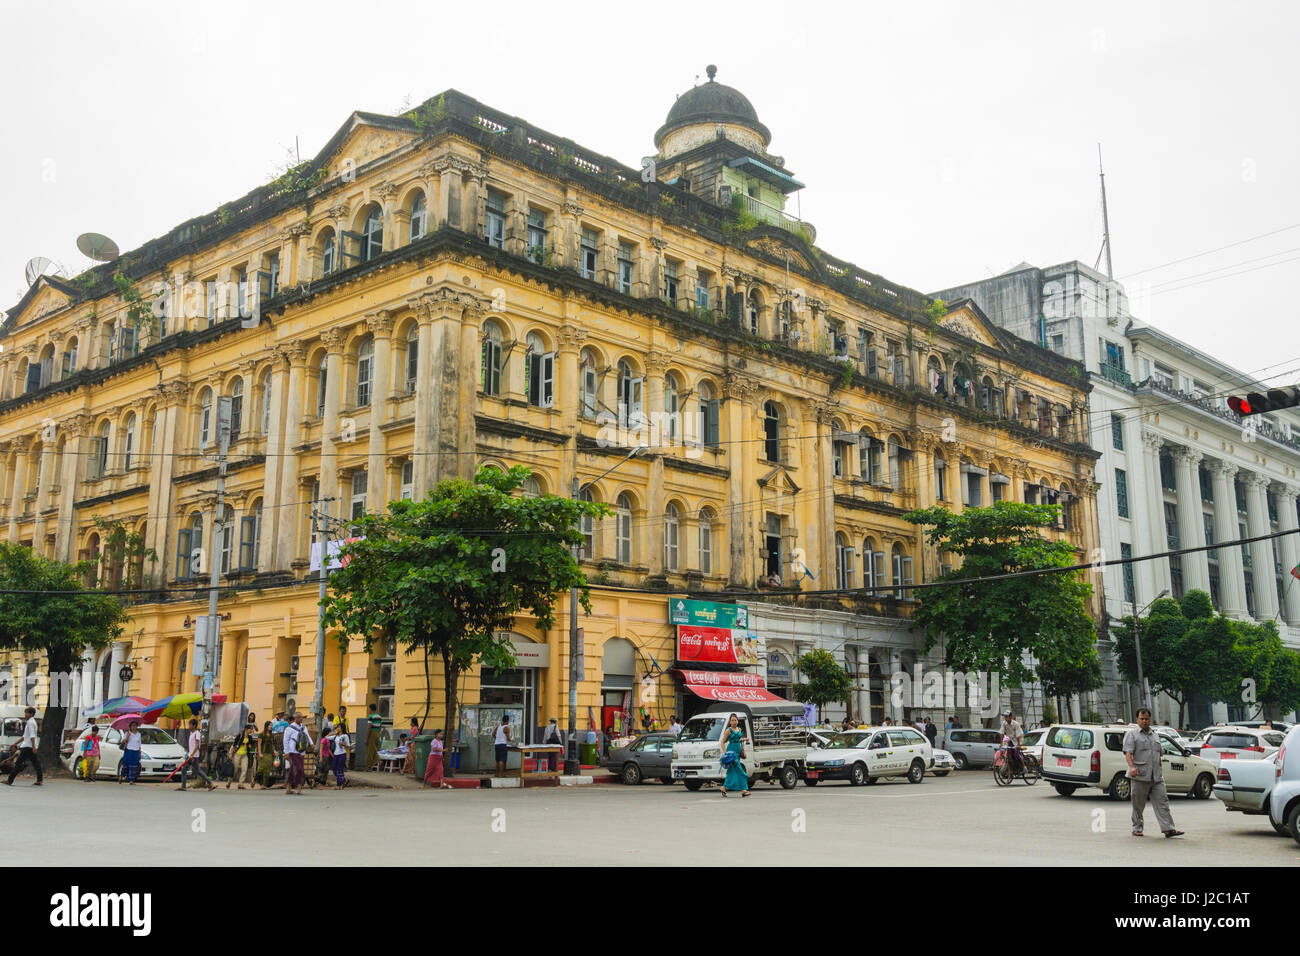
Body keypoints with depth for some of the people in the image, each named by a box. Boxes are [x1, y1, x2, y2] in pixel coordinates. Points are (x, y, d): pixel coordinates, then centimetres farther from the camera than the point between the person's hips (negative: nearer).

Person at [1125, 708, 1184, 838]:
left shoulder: (1155, 737, 21)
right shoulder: (1132, 735, 2)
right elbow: (1128, 753, -10)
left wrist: (1160, 773, 23)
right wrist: (1132, 767, -27)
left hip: (1157, 777, 5)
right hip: (1140, 776, -5)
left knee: (1162, 801, -5)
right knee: (1139, 804, 3)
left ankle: (1168, 829, -8)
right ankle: (1137, 828, 13)